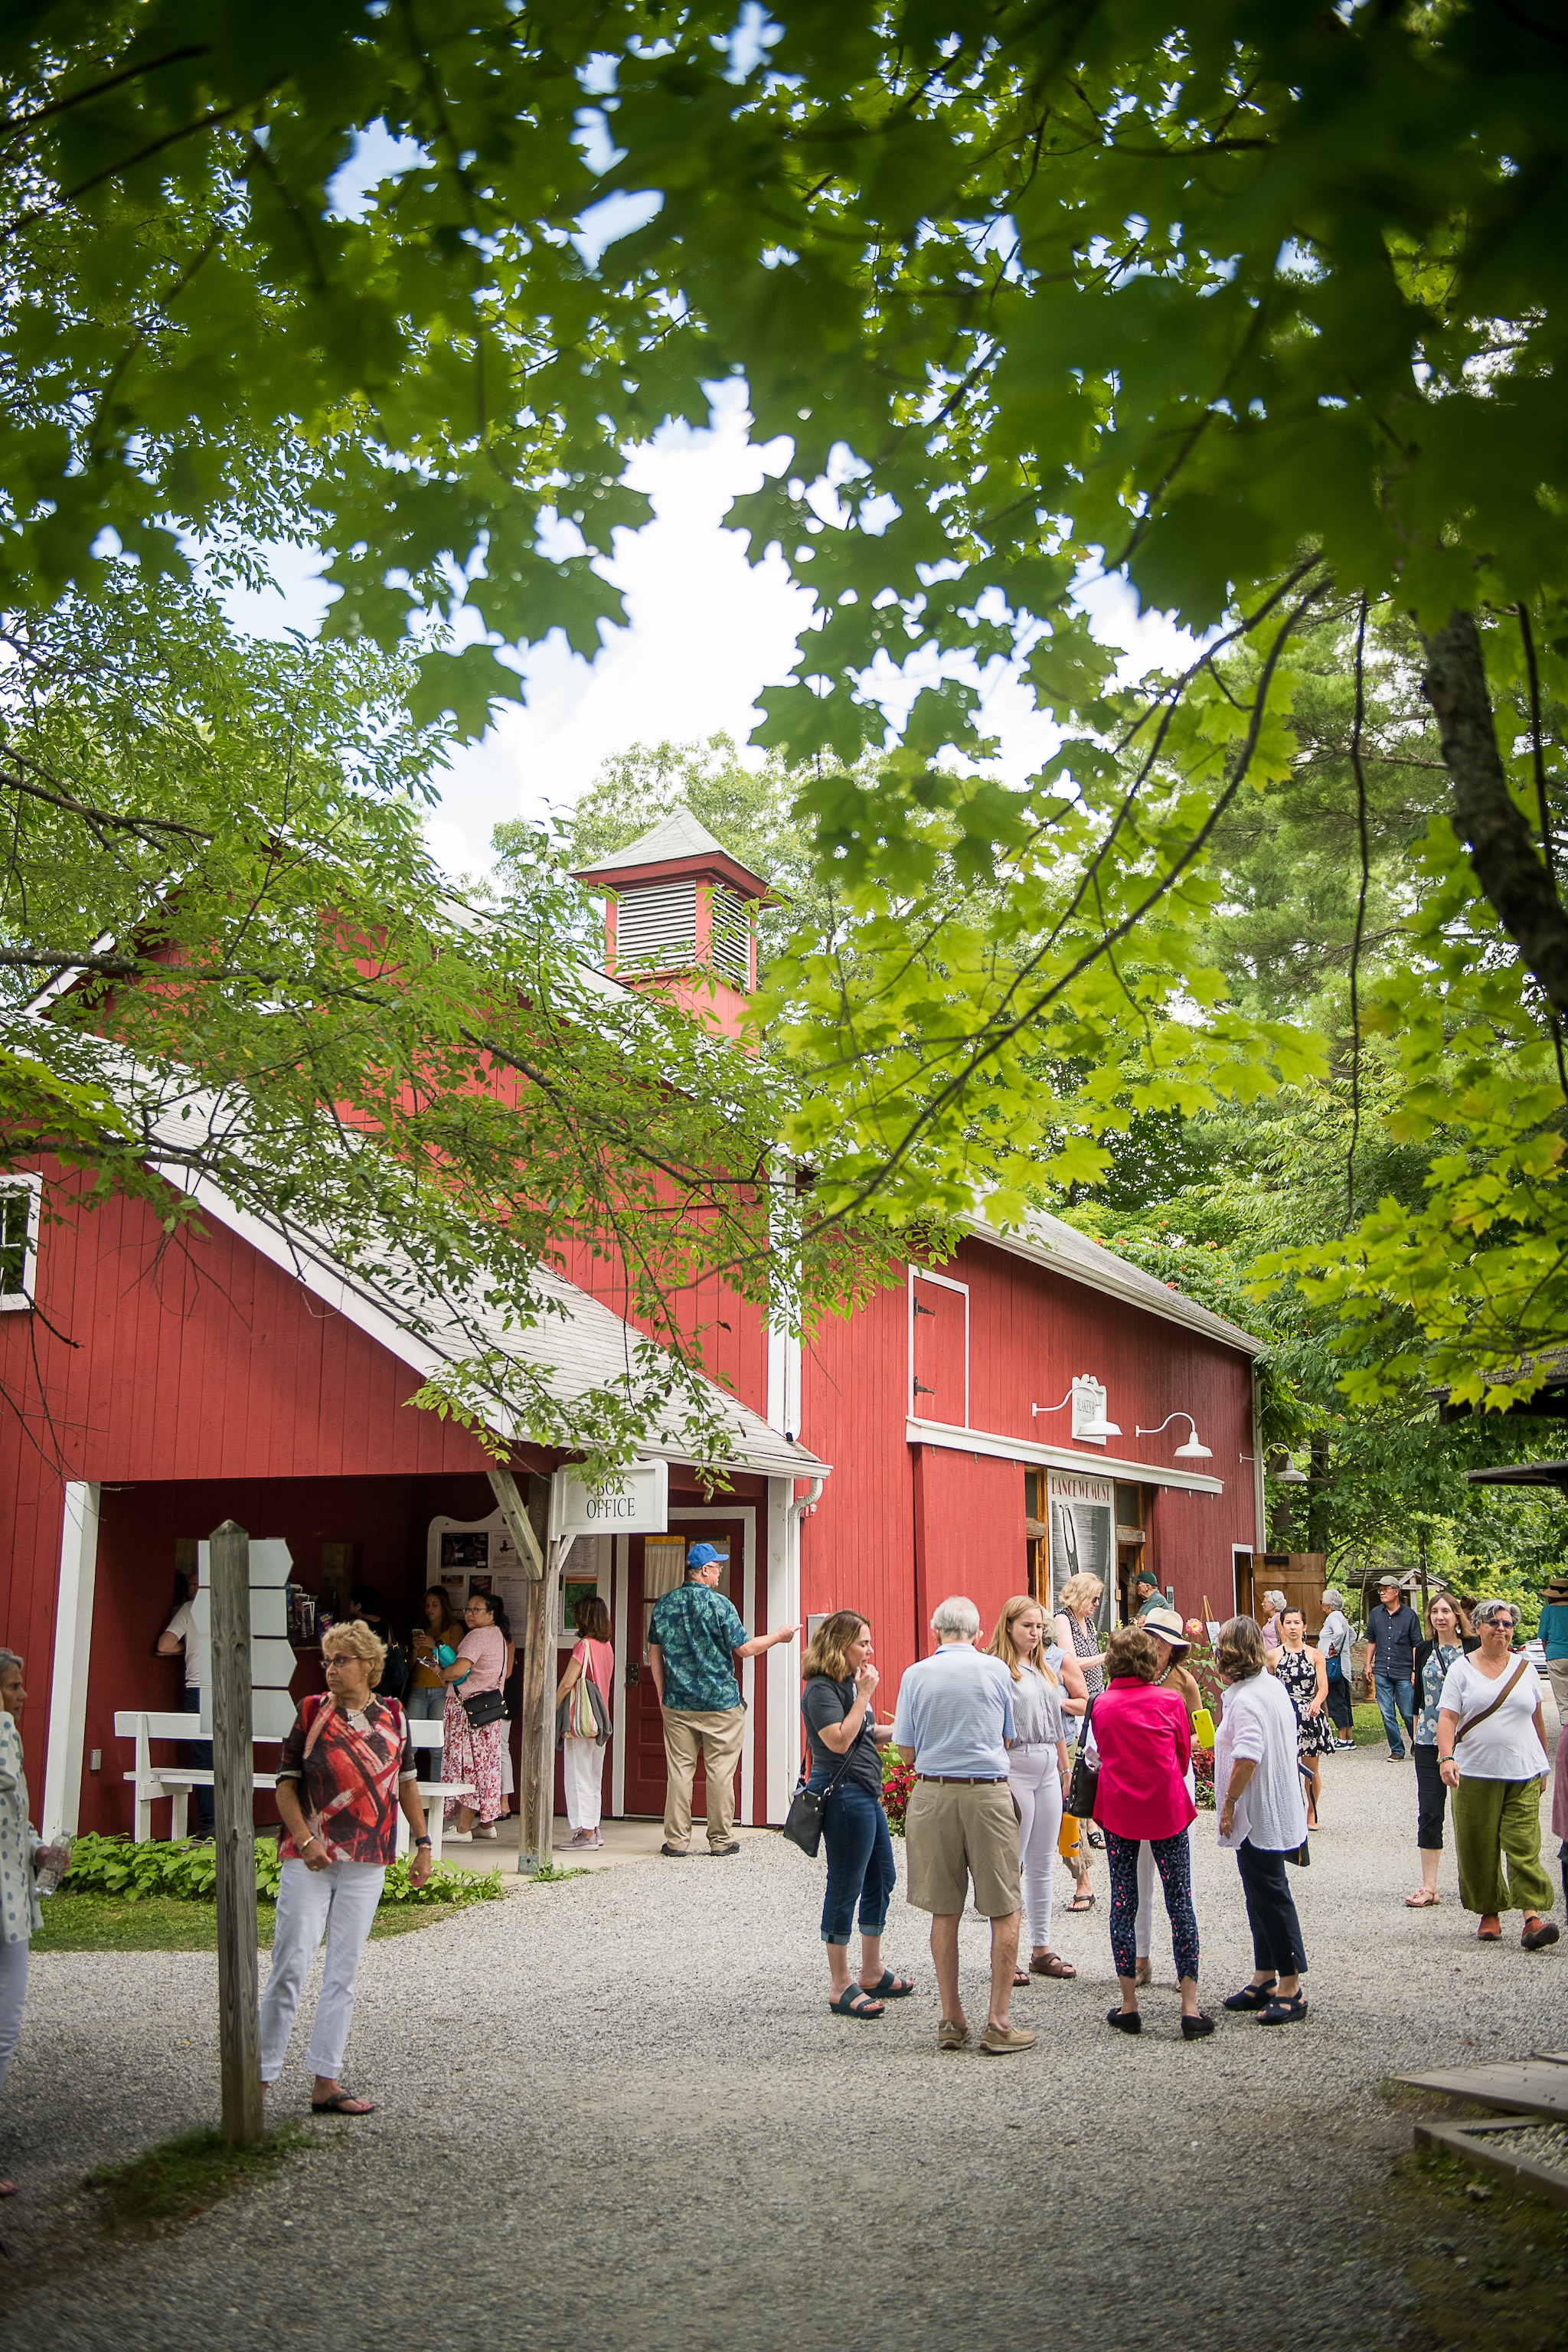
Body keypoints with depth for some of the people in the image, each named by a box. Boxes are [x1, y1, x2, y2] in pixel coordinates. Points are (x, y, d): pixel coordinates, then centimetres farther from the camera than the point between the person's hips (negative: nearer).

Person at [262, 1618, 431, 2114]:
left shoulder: (391, 1716, 5)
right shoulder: (312, 1712, -1)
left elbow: (406, 1783, 14)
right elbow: (286, 1785, -1)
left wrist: (422, 1844, 11)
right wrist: (305, 1840, -14)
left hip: (366, 1864, 3)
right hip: (309, 1859, -3)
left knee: (343, 1973, 6)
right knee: (291, 1966, -5)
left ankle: (326, 2084, 12)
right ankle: (261, 2076, 6)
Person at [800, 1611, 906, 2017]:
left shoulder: (848, 1684, 15)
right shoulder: (821, 1690, -15)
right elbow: (839, 1740, -24)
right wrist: (864, 1694, -19)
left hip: (865, 1792, 10)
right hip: (842, 1793, -10)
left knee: (882, 1878, 16)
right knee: (846, 1887, -4)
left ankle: (873, 1973, 28)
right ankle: (840, 1987, 5)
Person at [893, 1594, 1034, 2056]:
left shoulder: (916, 1675, 0)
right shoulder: (996, 1670, 0)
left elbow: (906, 1751, 2)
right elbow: (1007, 1738, 11)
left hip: (933, 1795, 1)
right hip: (989, 1793, -1)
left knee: (944, 1912, 9)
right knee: (1004, 1909, 6)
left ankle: (951, 2019, 15)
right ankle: (999, 2022, 4)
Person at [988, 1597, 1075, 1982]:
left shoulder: (1045, 1671, 17)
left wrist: (1065, 1769, 17)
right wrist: (1000, 1781, -17)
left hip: (1048, 1770, 7)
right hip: (1015, 1767, -7)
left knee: (1044, 1863, 11)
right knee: (1012, 1863, -4)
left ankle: (1042, 1949, 18)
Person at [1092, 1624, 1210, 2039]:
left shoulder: (1102, 1706, -1)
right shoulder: (1171, 1702, -4)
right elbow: (1184, 1758, 8)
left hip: (1118, 1809, 1)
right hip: (1167, 1809, -1)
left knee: (1122, 1903, 8)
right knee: (1179, 1901, 4)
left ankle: (1129, 2007, 11)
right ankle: (1190, 2008, 2)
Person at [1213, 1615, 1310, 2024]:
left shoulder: (1245, 1699, -20)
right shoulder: (1274, 1688, 10)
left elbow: (1248, 1757, -30)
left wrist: (1228, 1802, -20)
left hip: (1259, 1815, -10)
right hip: (1279, 1811, 10)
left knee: (1270, 1895, -4)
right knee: (1263, 1893, 17)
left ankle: (1290, 1989, 1)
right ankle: (1265, 1979, 25)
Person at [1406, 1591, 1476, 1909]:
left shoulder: (1474, 1648, -2)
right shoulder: (1424, 1650, 8)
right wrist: (1415, 1735, 13)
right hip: (1430, 1741, 2)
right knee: (1429, 1812, 0)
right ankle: (1429, 1887, 3)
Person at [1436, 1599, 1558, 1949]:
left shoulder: (1525, 1668, 10)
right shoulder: (1462, 1669, 2)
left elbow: (1537, 1720, 18)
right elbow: (1447, 1717, -5)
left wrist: (1543, 1766, 20)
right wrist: (1446, 1757, -20)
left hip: (1522, 1775, 1)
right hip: (1474, 1775, -1)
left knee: (1524, 1845, -8)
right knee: (1478, 1847, 2)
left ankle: (1533, 1917, -12)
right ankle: (1490, 1912, 16)